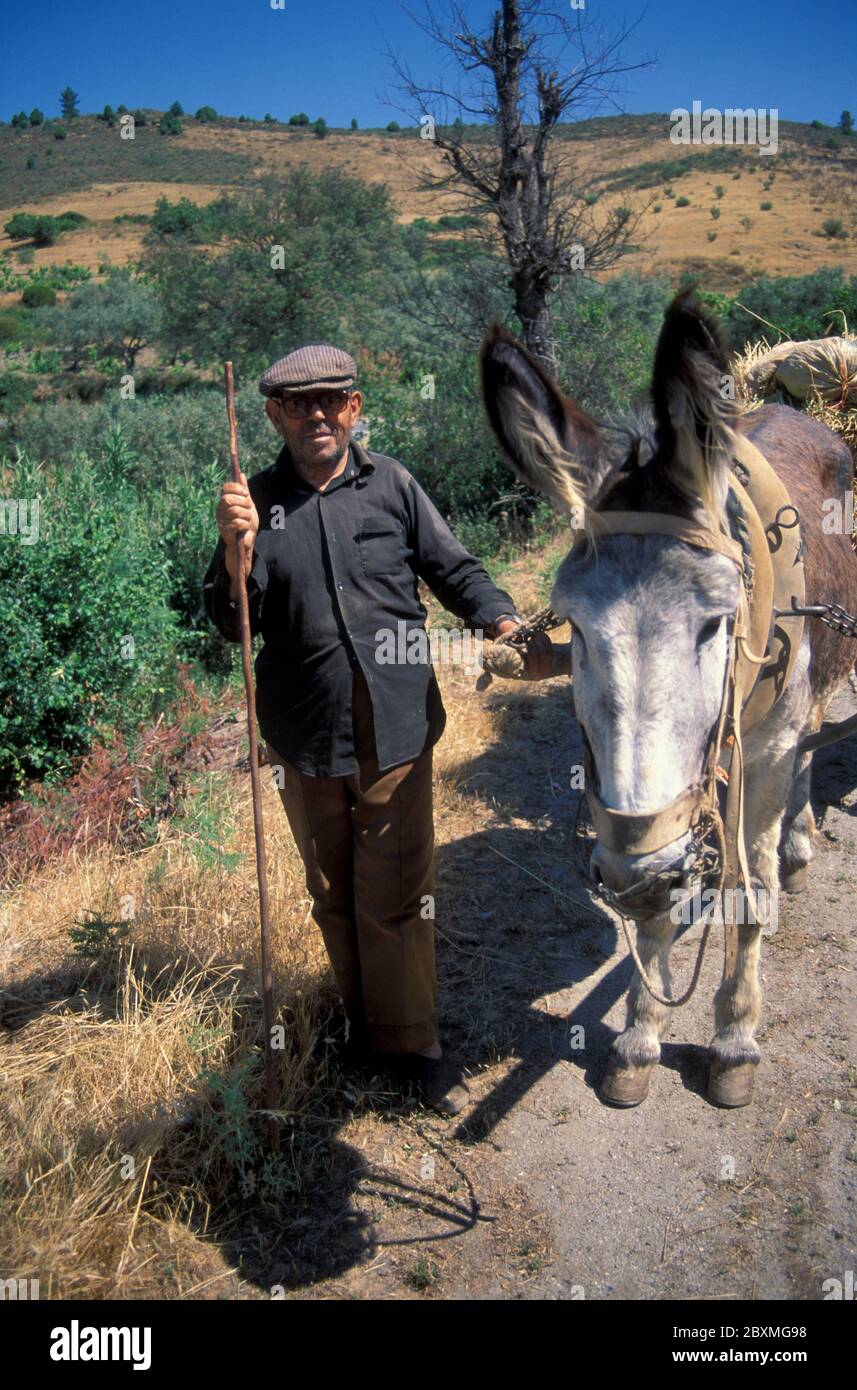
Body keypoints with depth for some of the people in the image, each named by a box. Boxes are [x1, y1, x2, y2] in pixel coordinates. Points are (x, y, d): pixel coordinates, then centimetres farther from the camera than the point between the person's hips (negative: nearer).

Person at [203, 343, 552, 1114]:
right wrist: (238, 550, -20)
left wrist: (509, 627, -13)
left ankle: (409, 1042, 22)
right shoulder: (257, 501, 0)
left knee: (397, 894, 4)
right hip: (304, 734, 2)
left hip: (397, 725, -2)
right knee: (333, 894, 18)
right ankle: (361, 1021, 39)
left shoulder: (392, 483, -1)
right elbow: (233, 624, -3)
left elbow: (455, 570, 3)